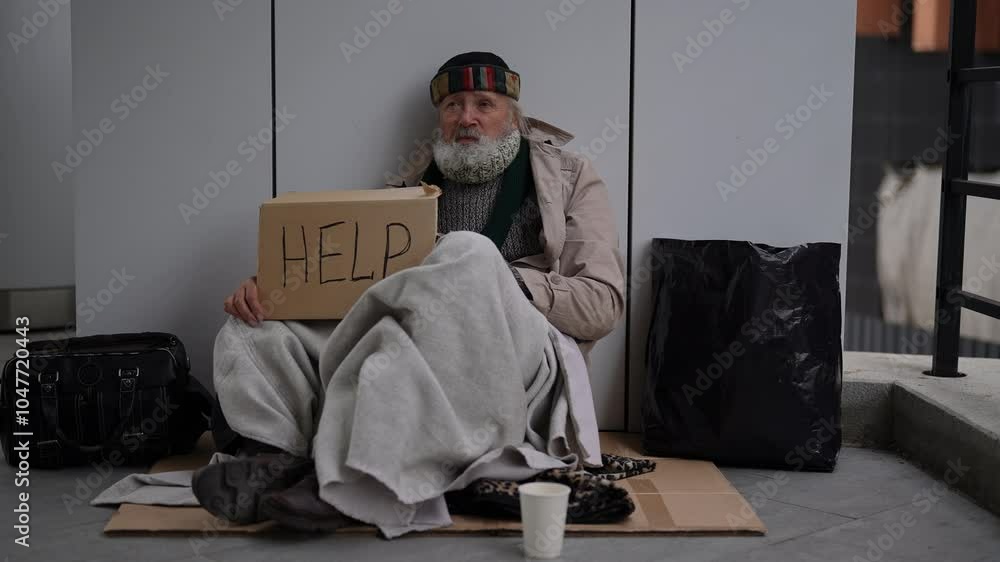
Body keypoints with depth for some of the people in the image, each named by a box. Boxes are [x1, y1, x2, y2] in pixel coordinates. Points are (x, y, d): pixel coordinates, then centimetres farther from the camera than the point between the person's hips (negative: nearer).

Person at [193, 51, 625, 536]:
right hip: (409, 350, 4)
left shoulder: (570, 179, 14)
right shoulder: (415, 184, 24)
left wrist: (502, 285, -11)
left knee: (469, 253, -35)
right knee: (250, 334, -12)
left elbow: (604, 303, 3)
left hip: (519, 358, -4)